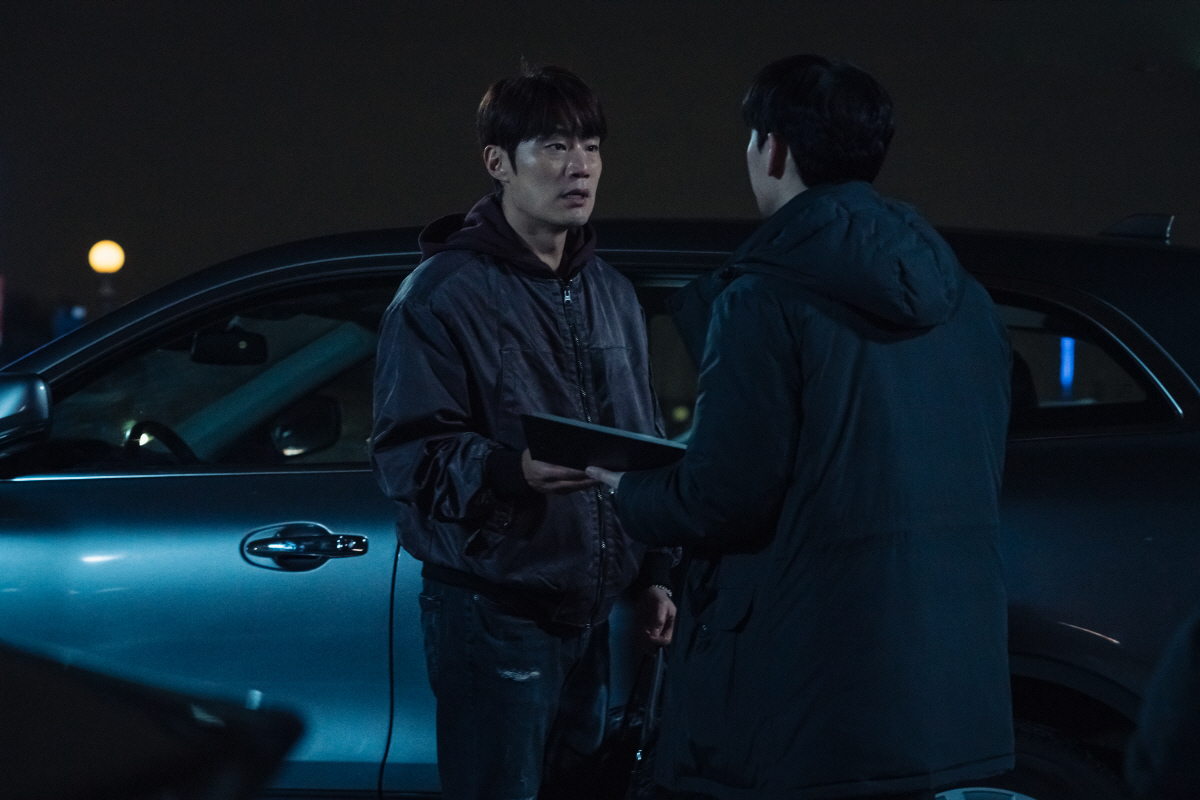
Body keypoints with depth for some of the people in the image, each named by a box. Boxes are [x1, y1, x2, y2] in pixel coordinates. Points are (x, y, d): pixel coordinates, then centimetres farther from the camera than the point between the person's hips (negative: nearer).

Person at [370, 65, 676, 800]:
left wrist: (656, 572, 16)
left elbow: (646, 444, 22)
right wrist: (510, 470, -31)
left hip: (593, 612, 7)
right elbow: (405, 454, -14)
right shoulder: (445, 292, -9)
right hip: (494, 612, -7)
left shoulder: (612, 294, 13)